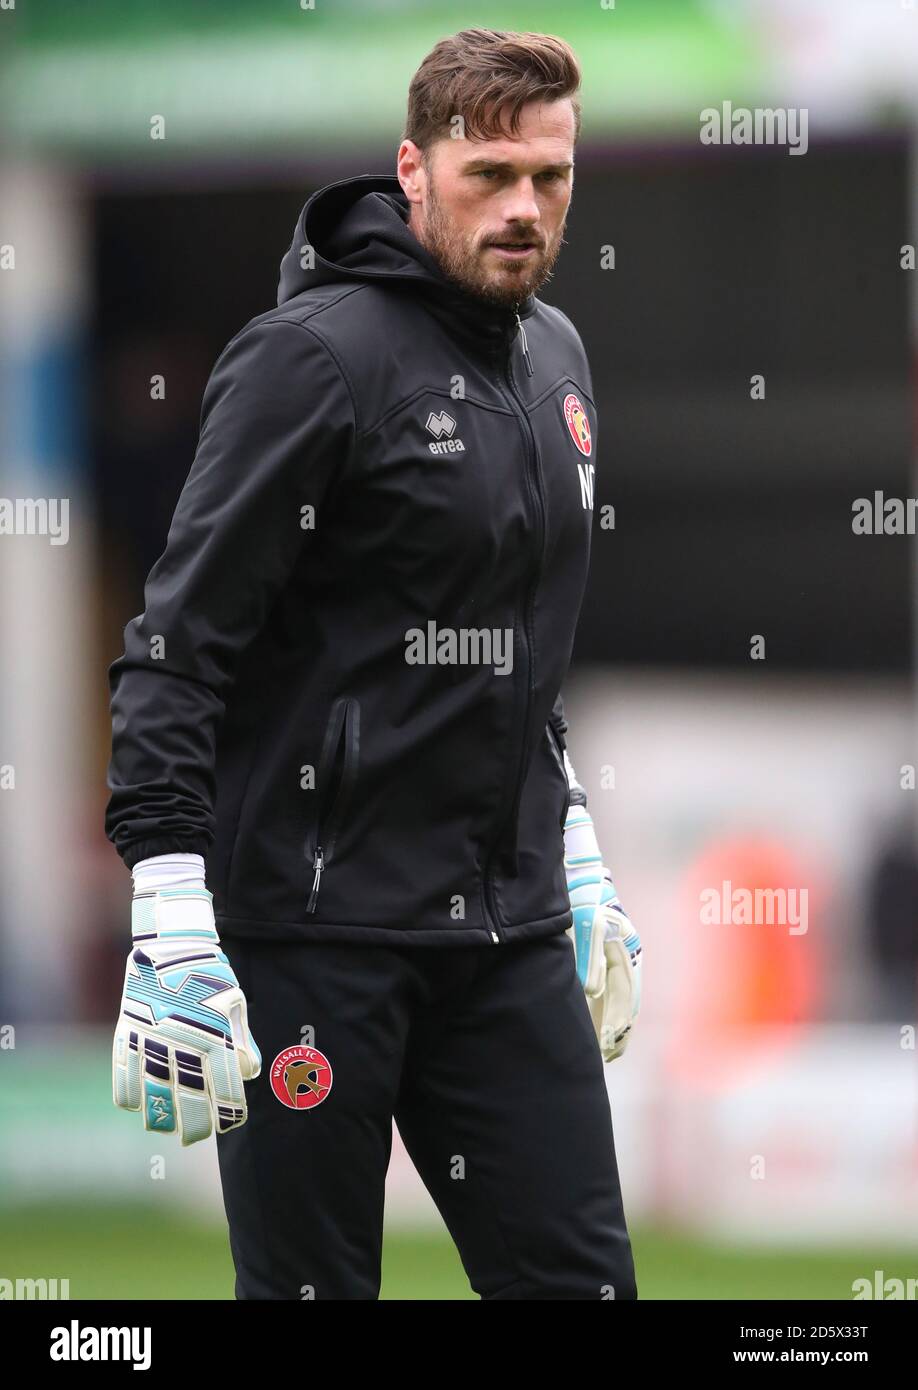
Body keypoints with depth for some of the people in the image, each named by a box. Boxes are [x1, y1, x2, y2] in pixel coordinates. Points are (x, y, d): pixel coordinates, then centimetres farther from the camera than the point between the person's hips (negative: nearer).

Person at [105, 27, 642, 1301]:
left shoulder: (553, 357, 14)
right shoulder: (318, 354, -11)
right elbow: (182, 638, -14)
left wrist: (577, 865, 23)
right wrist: (171, 928, -21)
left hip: (507, 930, 7)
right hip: (318, 928, -7)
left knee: (578, 1274, 2)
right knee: (312, 1285, -2)